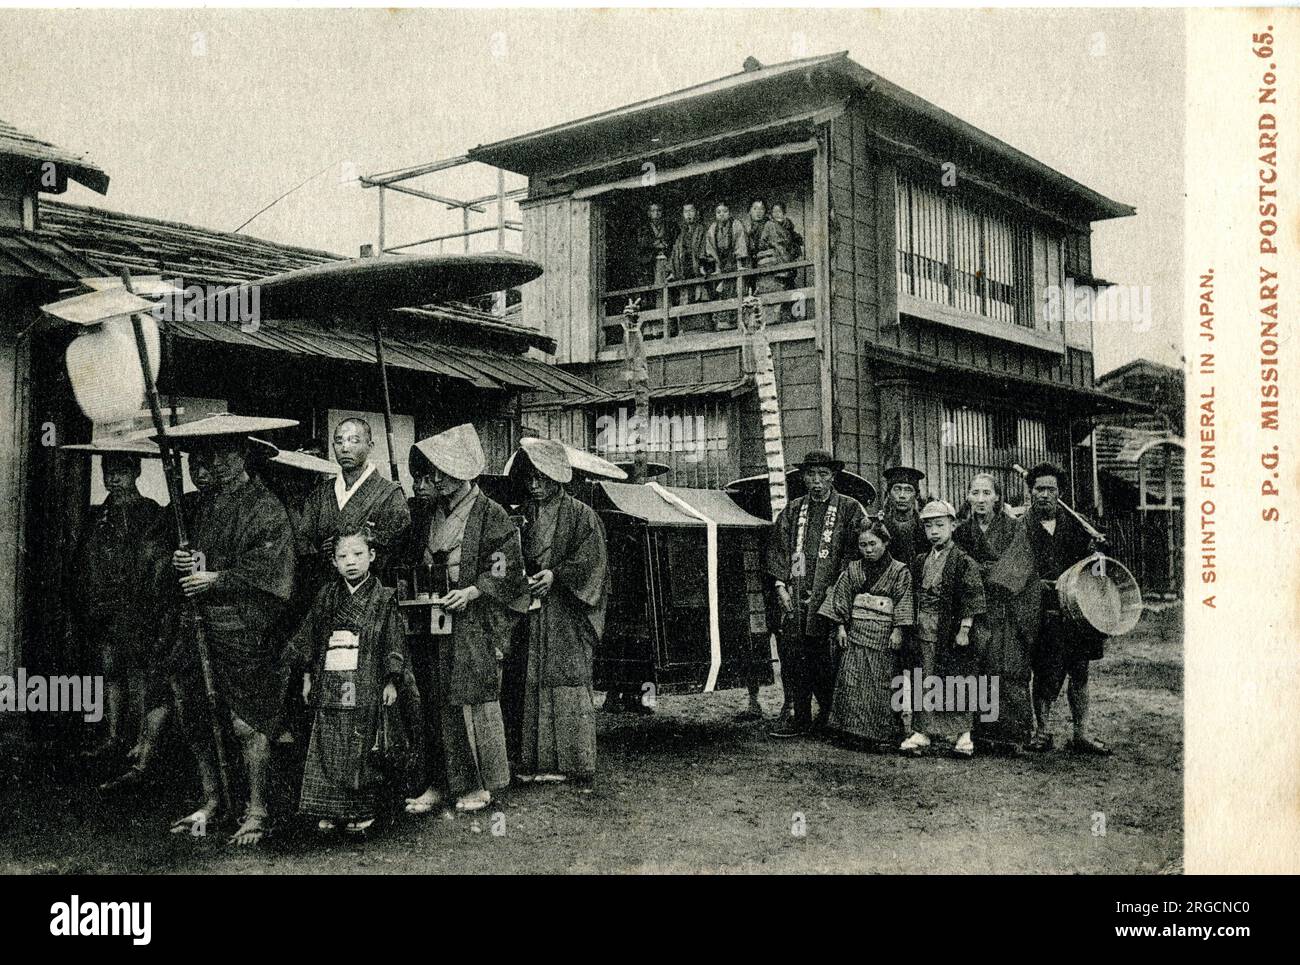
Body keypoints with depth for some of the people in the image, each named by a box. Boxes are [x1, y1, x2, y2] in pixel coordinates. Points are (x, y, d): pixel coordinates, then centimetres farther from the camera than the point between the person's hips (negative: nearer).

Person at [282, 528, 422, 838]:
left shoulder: (384, 599, 0)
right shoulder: (325, 598, 9)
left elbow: (394, 644, 0)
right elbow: (308, 637, 15)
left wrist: (391, 682, -4)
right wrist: (307, 677, 12)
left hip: (367, 688, -3)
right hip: (329, 686, 3)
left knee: (362, 751, 0)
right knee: (327, 750, 2)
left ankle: (362, 813, 10)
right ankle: (329, 812, 10)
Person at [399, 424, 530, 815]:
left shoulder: (490, 515, -7)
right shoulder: (427, 515, 12)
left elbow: (508, 571, -8)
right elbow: (410, 557, 24)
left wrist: (473, 591, -18)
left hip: (475, 625, -5)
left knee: (474, 701, -1)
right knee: (436, 704, 6)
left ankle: (481, 784, 11)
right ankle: (440, 782, 14)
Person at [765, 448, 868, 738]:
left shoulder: (850, 509, 4)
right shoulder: (792, 510, 15)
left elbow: (858, 550, -2)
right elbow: (776, 548, 13)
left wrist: (838, 589, -8)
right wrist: (781, 585, 2)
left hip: (829, 596, -3)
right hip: (794, 597, 3)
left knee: (823, 658, -2)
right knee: (791, 655, -1)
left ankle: (830, 713, 14)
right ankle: (799, 716, 8)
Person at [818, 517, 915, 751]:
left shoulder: (900, 572, -1)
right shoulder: (852, 570, 9)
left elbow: (903, 603, -4)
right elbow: (841, 599, 10)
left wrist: (897, 630, -11)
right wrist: (840, 627, 4)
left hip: (884, 635, -3)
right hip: (856, 631, 3)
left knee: (882, 685, -1)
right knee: (852, 682, -2)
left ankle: (885, 735, 5)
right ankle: (857, 730, 5)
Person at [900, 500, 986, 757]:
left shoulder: (963, 561, -5)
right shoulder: (920, 561, 11)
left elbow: (971, 598, -9)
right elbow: (913, 597, 18)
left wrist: (964, 630, -13)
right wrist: (911, 625, 13)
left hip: (951, 632, -5)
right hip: (923, 631, 5)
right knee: (922, 682, 6)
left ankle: (964, 735, 12)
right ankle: (921, 732, 12)